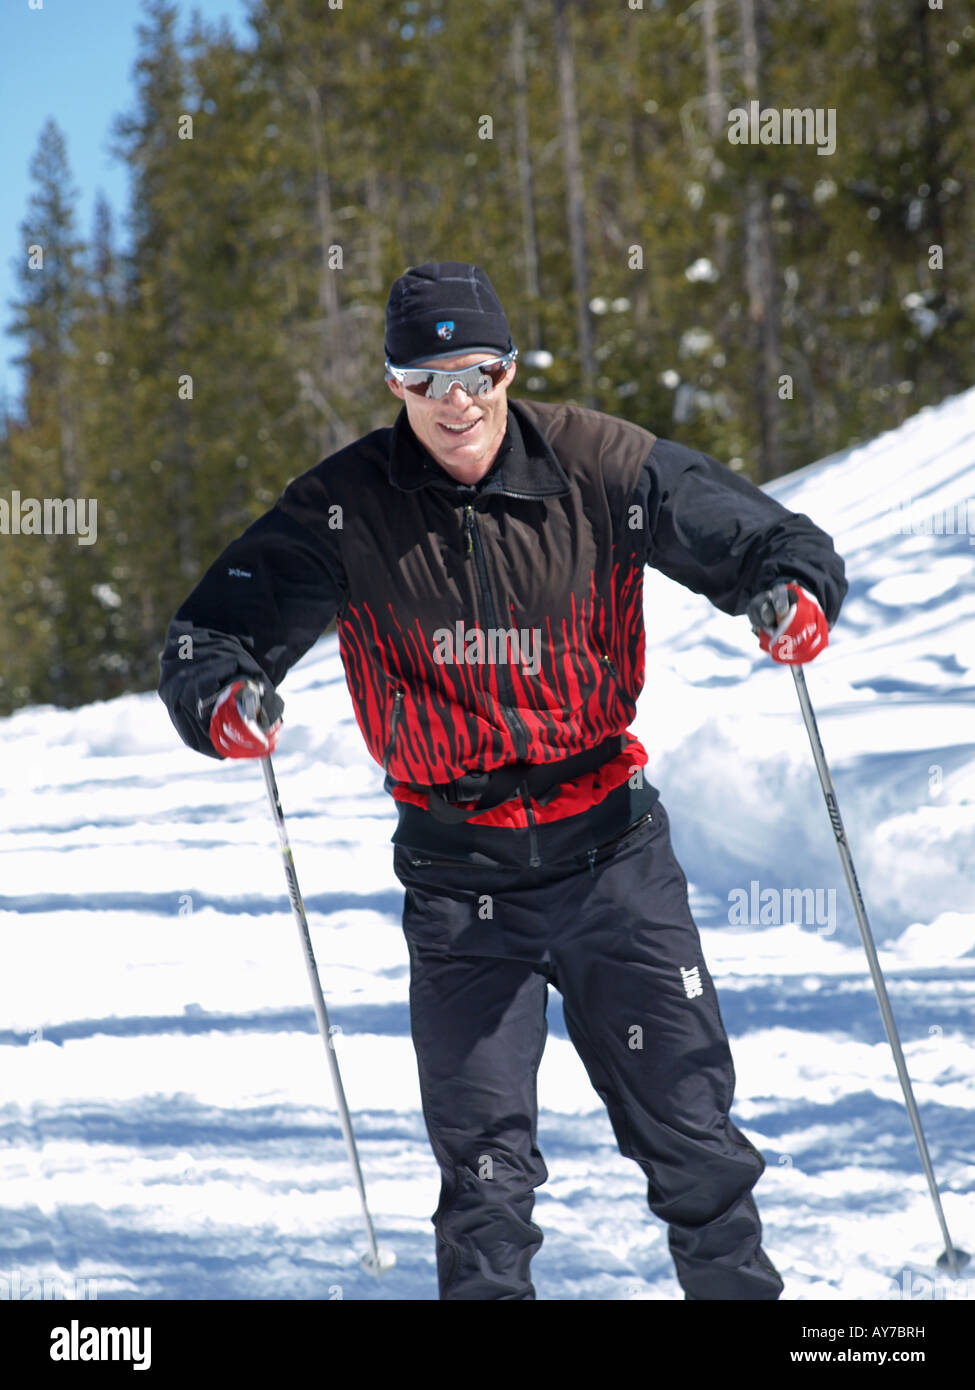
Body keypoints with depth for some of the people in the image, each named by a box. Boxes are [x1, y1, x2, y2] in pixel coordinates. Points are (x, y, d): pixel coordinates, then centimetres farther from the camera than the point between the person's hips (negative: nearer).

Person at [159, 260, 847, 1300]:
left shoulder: (600, 469, -6)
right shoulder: (344, 510, -7)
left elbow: (764, 536, 0)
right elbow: (208, 635, -7)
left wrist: (795, 591, -23)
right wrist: (223, 702, -29)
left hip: (611, 850, 1)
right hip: (458, 873, 0)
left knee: (690, 1129, 5)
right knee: (483, 1164, -1)